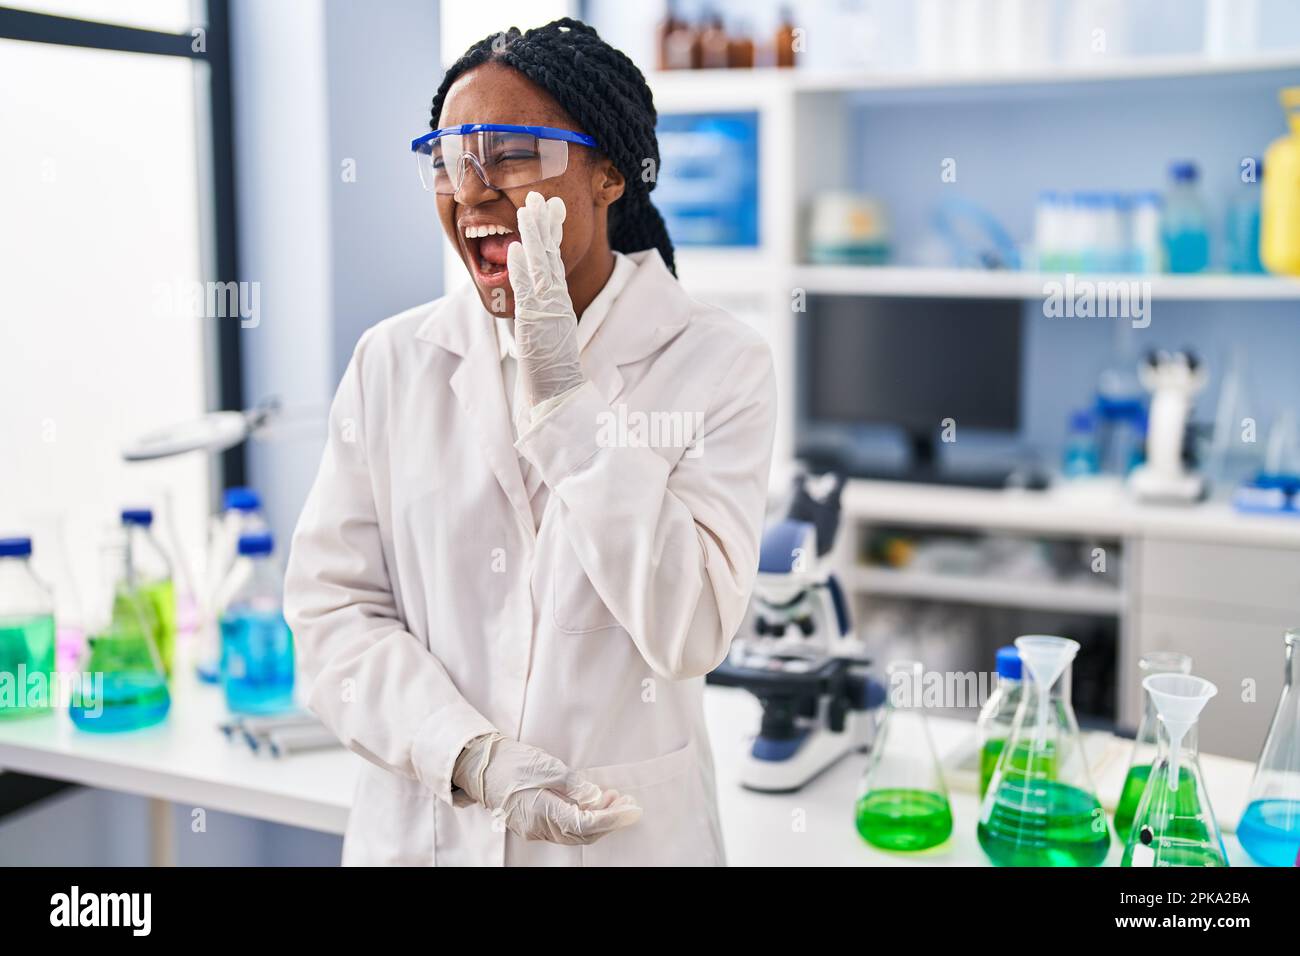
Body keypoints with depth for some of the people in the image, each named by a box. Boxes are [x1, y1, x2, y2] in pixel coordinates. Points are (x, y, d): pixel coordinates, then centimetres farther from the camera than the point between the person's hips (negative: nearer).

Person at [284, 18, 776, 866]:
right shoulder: (394, 361, -3)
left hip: (628, 832, -1)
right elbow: (334, 606, -5)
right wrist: (471, 756, -18)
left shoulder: (718, 363, -10)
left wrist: (564, 398, -20)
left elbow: (691, 633, -18)